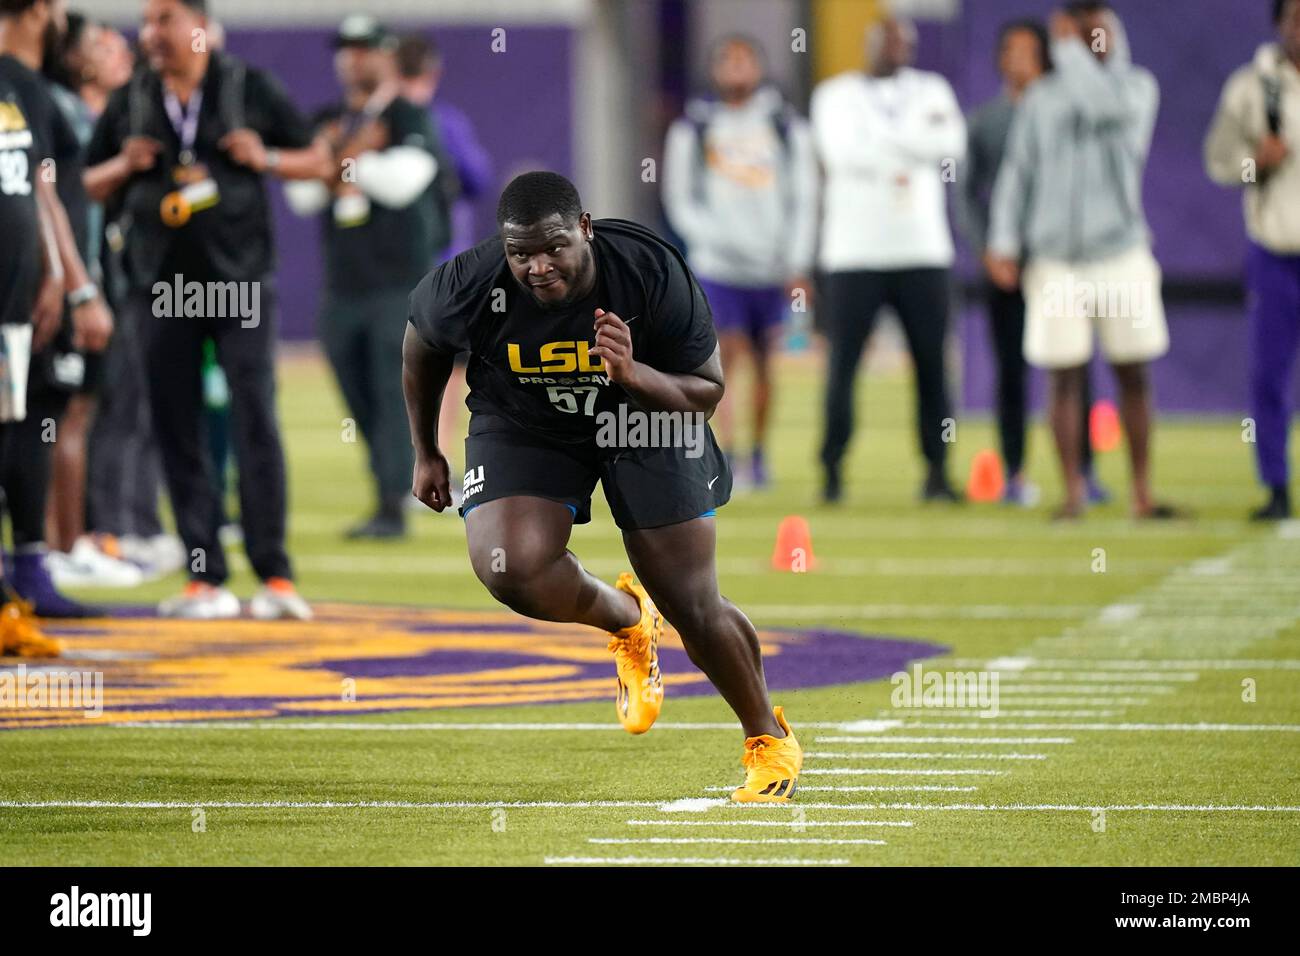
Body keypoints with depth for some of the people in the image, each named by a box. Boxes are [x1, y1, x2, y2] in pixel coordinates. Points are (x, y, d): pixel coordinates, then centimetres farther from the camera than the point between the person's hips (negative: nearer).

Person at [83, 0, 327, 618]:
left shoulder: (250, 89, 3)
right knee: (177, 430, 1)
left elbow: (316, 160, 8)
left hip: (239, 281, -3)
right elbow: (87, 185, 15)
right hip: (161, 284, 3)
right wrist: (124, 167, -5)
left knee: (255, 421, -10)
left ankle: (274, 575, -9)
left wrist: (266, 158, -10)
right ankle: (205, 578, 5)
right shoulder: (129, 103, 10)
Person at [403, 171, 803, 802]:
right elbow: (423, 348, -1)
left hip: (645, 414, -1)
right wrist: (425, 453, 10)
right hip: (522, 425, 1)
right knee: (509, 571, -25)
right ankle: (624, 616, 9)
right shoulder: (469, 288, -26)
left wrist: (633, 376, -38)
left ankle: (769, 739, 26)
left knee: (694, 607, -2)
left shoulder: (653, 273, -29)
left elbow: (707, 390, -17)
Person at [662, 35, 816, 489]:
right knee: (727, 358, -10)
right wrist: (720, 239, -15)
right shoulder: (692, 130, 2)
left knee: (764, 364, 8)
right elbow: (681, 201, 1)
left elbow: (802, 200, 5)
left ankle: (758, 452, 21)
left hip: (772, 269, 2)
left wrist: (798, 266, -2)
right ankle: (726, 456, -11)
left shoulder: (787, 127, 5)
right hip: (718, 267, -1)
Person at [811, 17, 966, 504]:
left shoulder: (931, 91, 11)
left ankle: (937, 472, 6)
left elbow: (951, 147, -7)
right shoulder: (836, 94, 5)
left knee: (931, 364, 0)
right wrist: (916, 139, -9)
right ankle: (832, 472, 4)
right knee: (842, 364, -3)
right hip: (854, 251, -2)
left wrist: (882, 133, -10)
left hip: (923, 251, 2)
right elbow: (842, 153, -13)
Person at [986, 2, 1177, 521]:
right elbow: (1018, 172, 7)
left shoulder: (1136, 86, 3)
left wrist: (1069, 52, -10)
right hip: (1056, 259, 1)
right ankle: (1073, 492, 6)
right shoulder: (1041, 99, 8)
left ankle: (1142, 495, 7)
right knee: (1065, 378, 0)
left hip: (1119, 252, -1)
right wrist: (1003, 243, -1)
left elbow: (1106, 103, -21)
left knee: (1133, 376, 1)